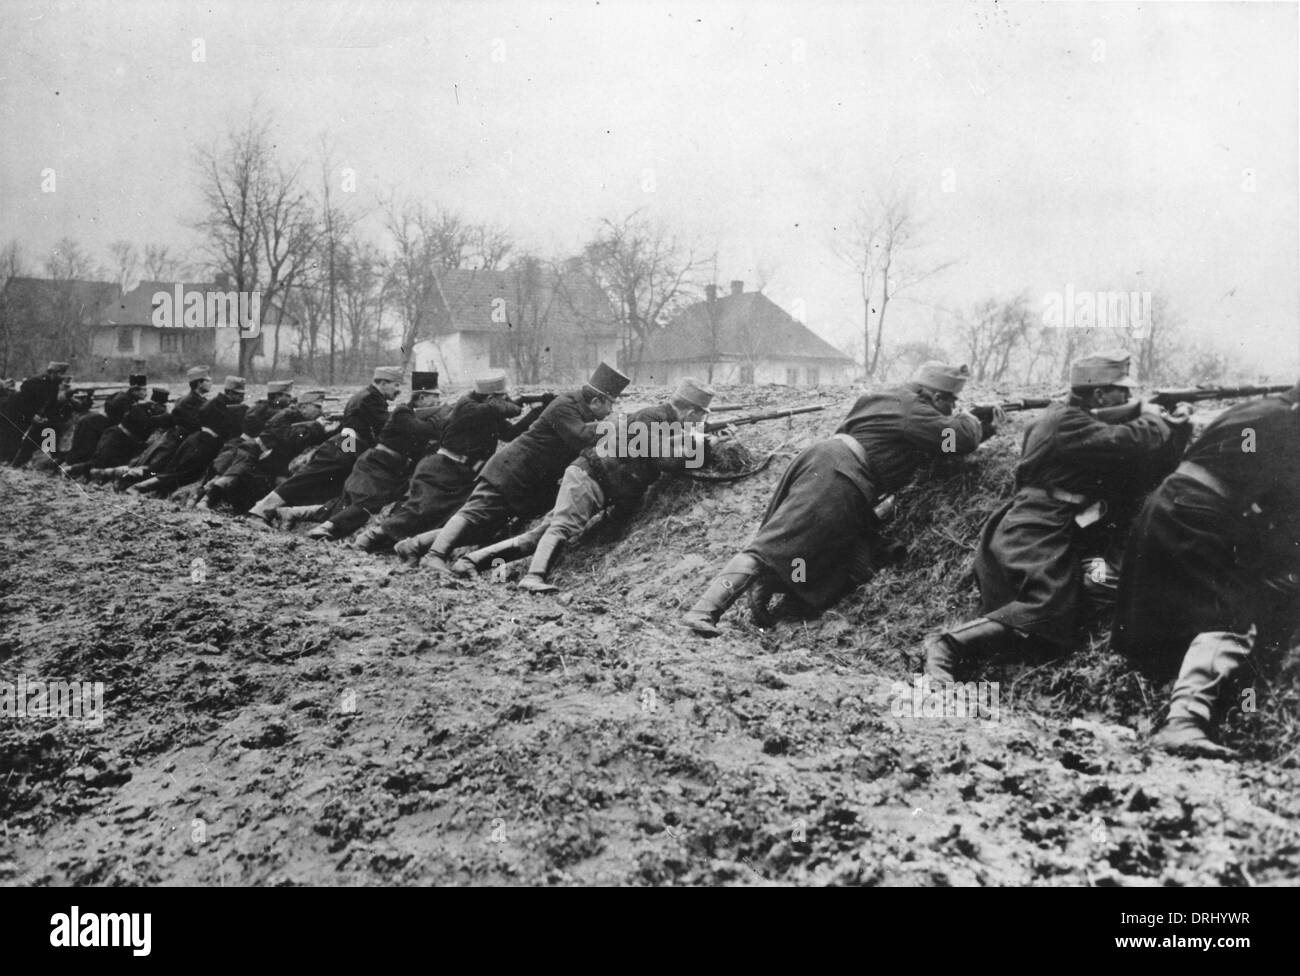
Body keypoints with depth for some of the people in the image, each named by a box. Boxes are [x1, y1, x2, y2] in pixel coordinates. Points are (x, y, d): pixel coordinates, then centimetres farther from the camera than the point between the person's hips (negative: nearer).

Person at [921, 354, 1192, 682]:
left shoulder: (1084, 423, 23)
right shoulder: (1065, 421, -6)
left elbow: (1143, 475, 25)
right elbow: (1131, 445, -17)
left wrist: (1176, 427, 16)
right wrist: (1153, 420, 5)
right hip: (1034, 538, -10)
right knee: (1048, 615, -28)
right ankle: (949, 646, -28)